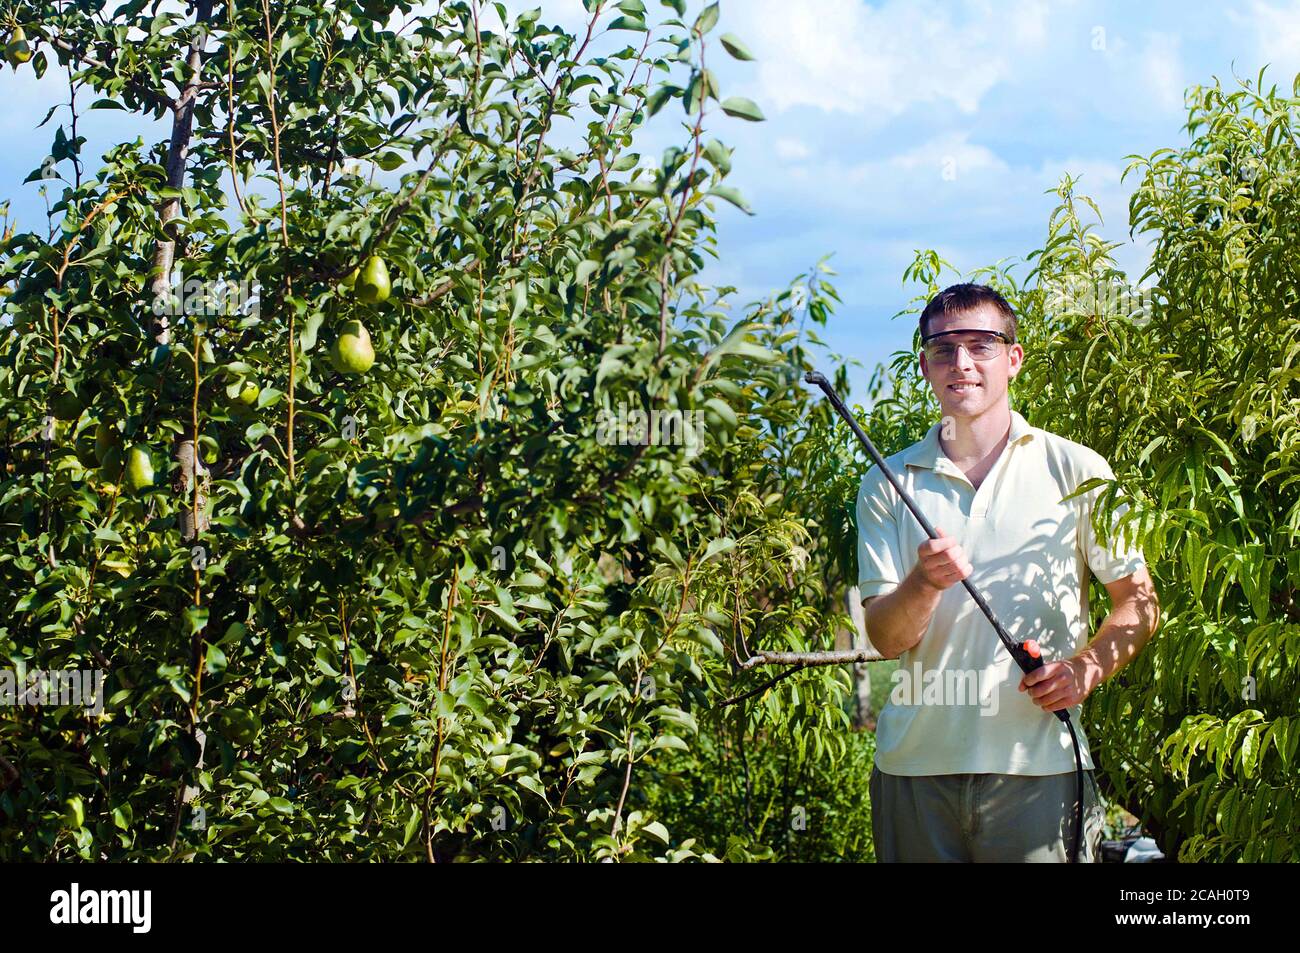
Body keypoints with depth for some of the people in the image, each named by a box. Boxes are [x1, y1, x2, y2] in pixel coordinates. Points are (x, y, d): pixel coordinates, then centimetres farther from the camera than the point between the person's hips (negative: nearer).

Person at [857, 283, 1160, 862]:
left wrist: (1087, 667, -10)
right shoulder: (888, 485, 7)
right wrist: (925, 583, -21)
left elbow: (1138, 602, 9)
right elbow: (886, 639, 0)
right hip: (914, 765, 1)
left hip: (1038, 765, -1)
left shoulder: (1077, 471, 4)